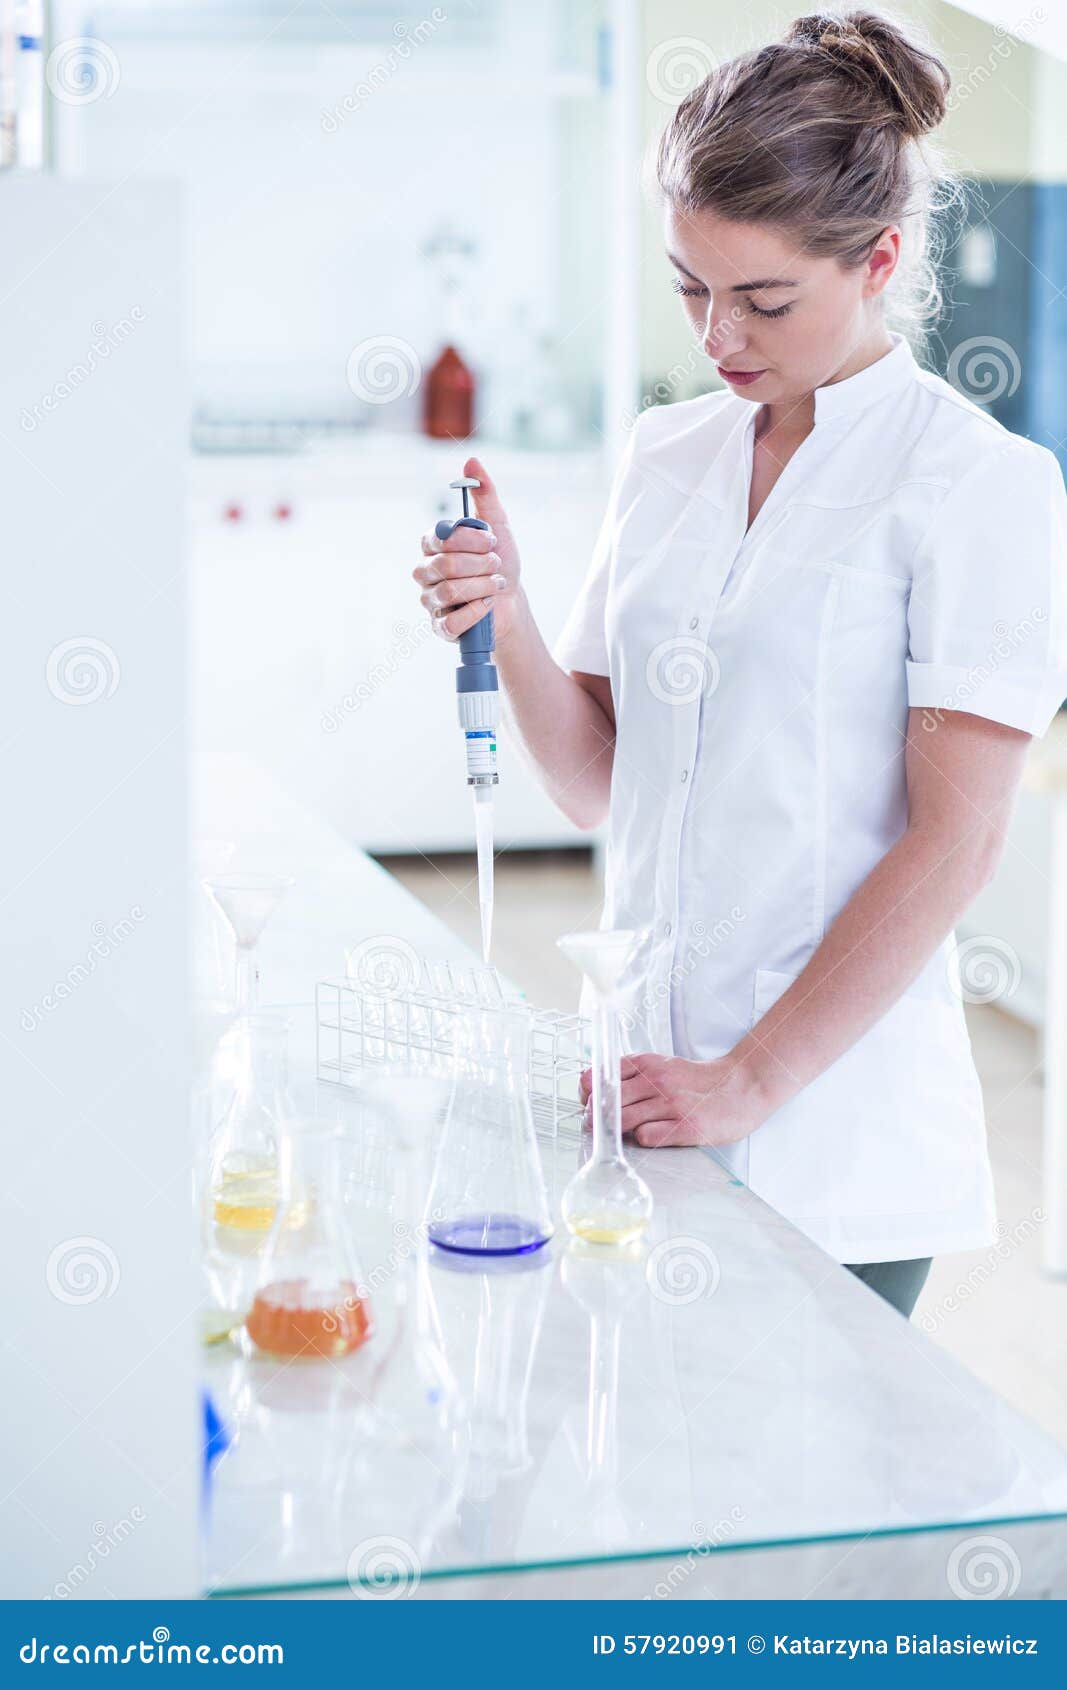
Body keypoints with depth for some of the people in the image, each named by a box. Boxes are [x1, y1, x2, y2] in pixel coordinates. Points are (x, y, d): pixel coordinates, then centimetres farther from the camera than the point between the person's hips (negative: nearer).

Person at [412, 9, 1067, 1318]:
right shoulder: (664, 455, 10)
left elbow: (954, 840, -12)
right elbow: (594, 785, 11)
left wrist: (751, 1081, -15)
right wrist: (506, 622, -7)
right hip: (648, 1088, 5)